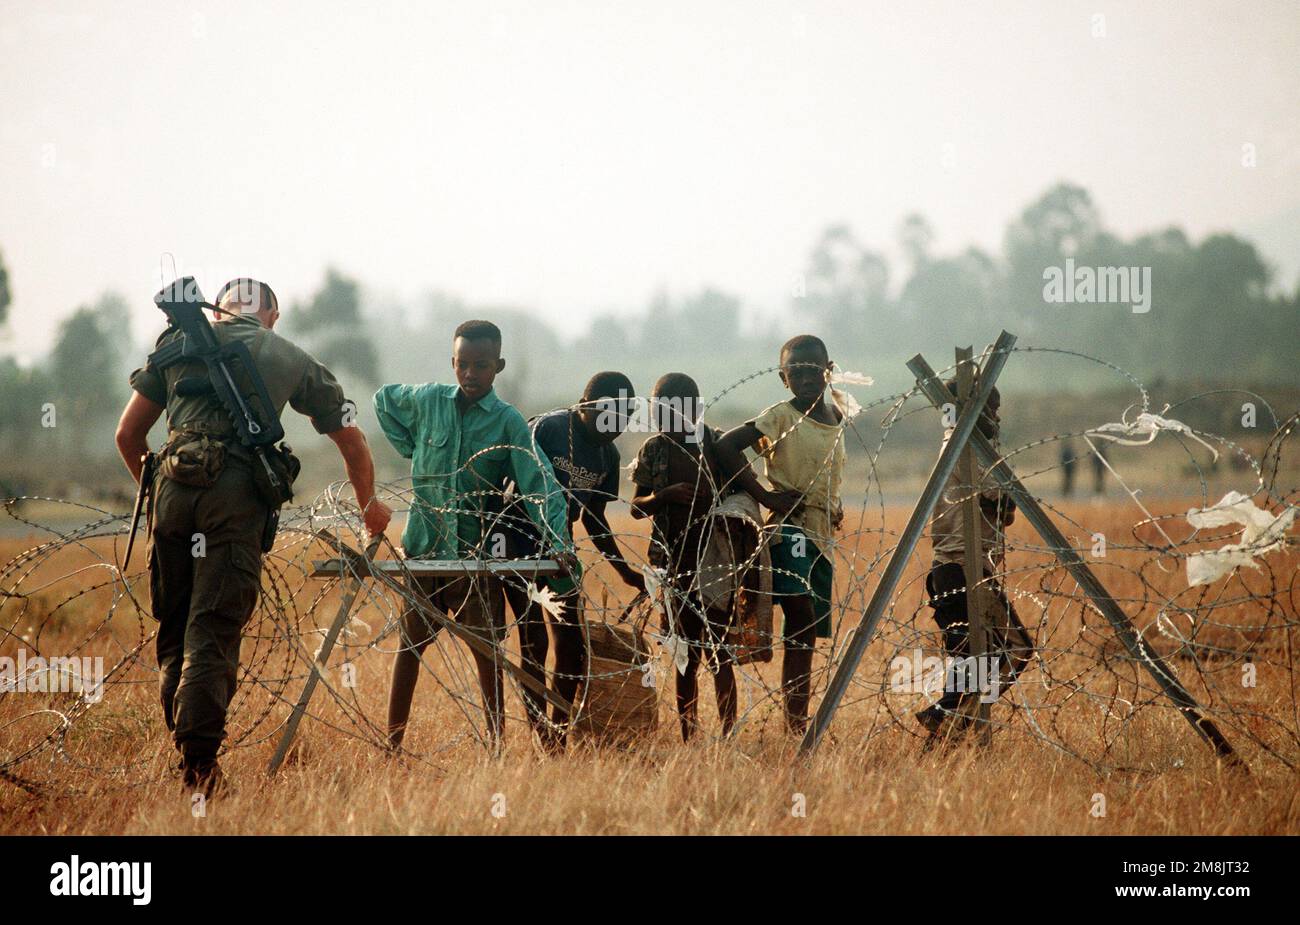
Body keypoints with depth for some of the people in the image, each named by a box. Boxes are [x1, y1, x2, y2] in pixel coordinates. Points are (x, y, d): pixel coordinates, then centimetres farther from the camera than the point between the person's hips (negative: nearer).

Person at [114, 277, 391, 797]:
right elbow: (352, 443, 31)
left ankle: (184, 754, 11)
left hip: (174, 488, 2)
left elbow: (128, 434, 21)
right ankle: (199, 764, -16)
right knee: (213, 632, -5)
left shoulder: (178, 343, 22)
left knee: (174, 632, 13)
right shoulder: (293, 360, 21)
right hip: (238, 496, -2)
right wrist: (368, 504, 48)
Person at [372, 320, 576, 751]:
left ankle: (496, 744, 6)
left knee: (487, 650, 0)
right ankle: (391, 744, 9)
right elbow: (383, 399, 23)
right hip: (422, 548, 2)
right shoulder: (427, 400, 1)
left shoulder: (509, 422, -6)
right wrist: (412, 450, 12)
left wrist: (557, 542, -29)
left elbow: (540, 485, -15)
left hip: (477, 553, -2)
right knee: (410, 644, 5)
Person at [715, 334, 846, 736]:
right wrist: (764, 495, -16)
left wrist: (835, 505, 11)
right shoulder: (780, 416, -8)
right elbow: (726, 446, -15)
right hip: (790, 530, -7)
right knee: (801, 629, -16)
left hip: (824, 533, 7)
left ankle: (798, 720, 11)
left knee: (806, 634, 8)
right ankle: (795, 722, -19)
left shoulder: (836, 416, 12)